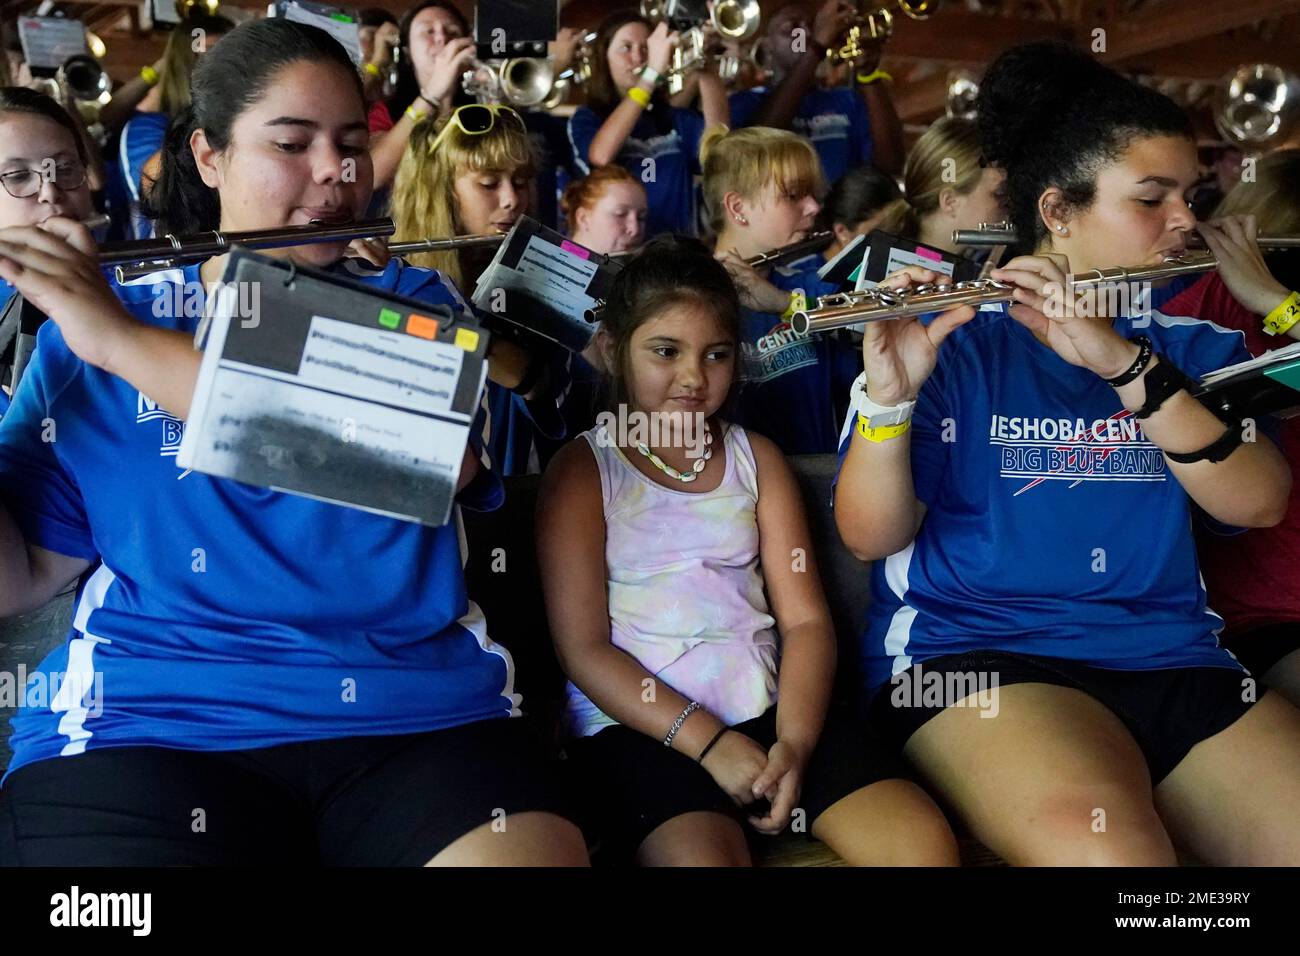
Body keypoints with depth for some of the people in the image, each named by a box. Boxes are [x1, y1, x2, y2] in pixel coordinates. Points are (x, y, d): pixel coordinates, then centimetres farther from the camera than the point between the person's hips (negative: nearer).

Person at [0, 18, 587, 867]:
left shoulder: (410, 303, 8)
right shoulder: (88, 325, 8)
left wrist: (129, 342, -15)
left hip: (421, 711, 0)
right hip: (148, 722, 1)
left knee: (535, 847, -23)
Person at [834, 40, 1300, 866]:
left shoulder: (1193, 348, 13)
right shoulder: (949, 340, 1)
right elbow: (872, 539, -6)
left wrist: (1125, 364, -17)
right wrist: (888, 396, -25)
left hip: (1177, 662, 5)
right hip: (973, 651, -4)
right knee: (1105, 850, -33)